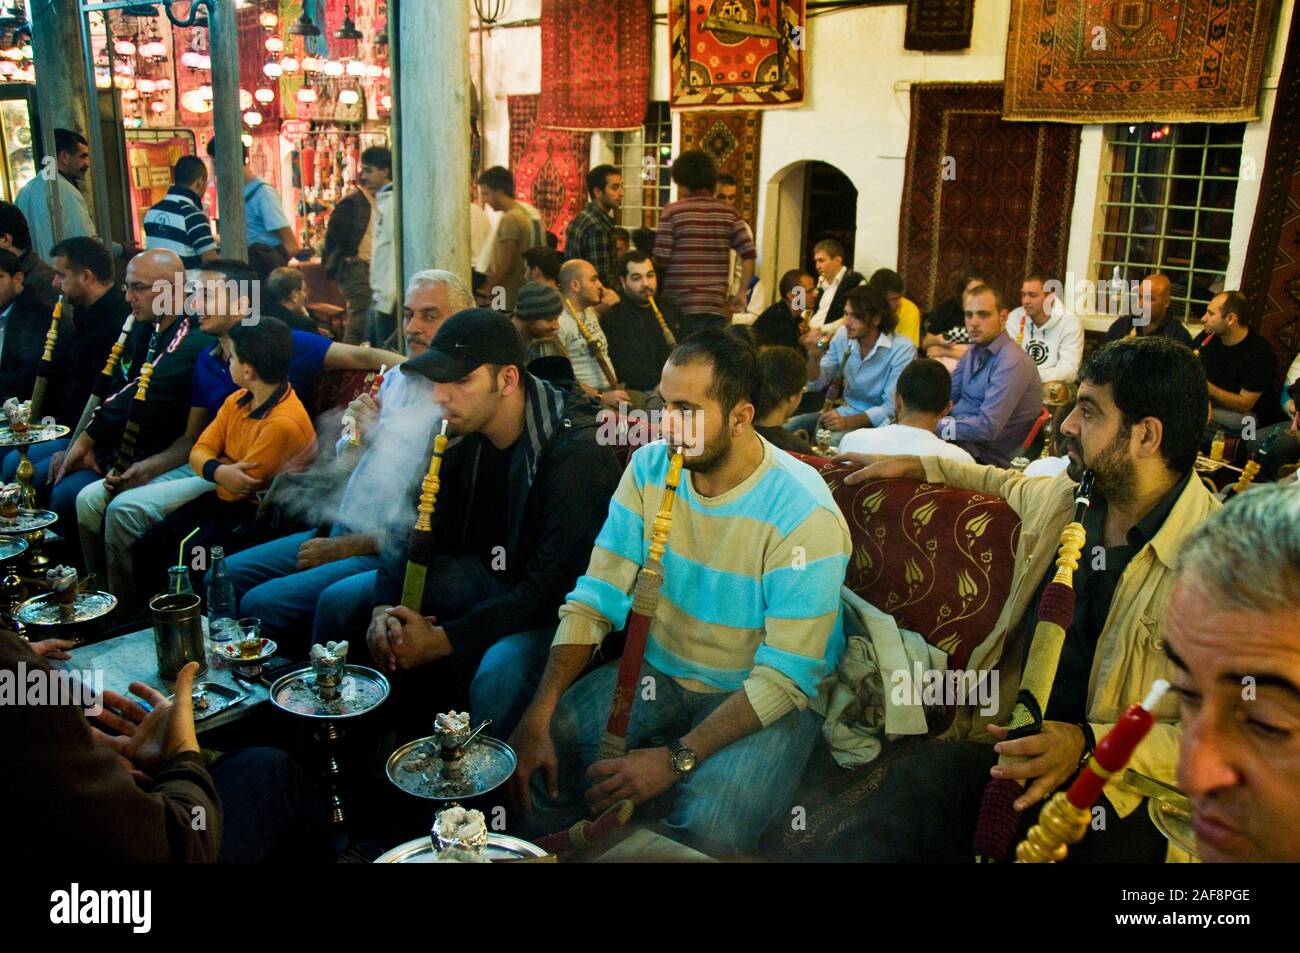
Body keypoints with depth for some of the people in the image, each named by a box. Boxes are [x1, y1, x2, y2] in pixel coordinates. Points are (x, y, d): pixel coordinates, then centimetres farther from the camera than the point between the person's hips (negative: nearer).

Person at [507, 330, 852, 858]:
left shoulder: (803, 512, -22)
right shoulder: (649, 468, -6)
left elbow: (786, 676, -22)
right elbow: (594, 601, -7)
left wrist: (676, 758, -29)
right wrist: (538, 716, -19)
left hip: (764, 696, -4)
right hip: (658, 671, 5)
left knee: (708, 825, -31)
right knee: (534, 764, -15)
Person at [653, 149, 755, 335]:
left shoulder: (672, 211, -2)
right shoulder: (729, 213, 7)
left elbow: (661, 260, -7)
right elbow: (749, 254, -1)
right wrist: (741, 293, 7)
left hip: (680, 307, -3)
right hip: (717, 307, 3)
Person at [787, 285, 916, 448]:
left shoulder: (902, 350, -18)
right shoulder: (843, 336, -2)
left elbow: (893, 408, -23)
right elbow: (817, 384, 5)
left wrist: (848, 422, -37)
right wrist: (814, 357, -17)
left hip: (878, 421, -5)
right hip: (847, 411, 6)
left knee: (833, 441, -32)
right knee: (788, 427, -15)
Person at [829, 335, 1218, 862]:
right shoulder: (1061, 495, 9)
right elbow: (1011, 485, 35)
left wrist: (1088, 745, -24)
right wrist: (918, 464, 36)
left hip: (1121, 784, -4)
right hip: (1009, 737, 5)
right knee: (918, 778, -32)